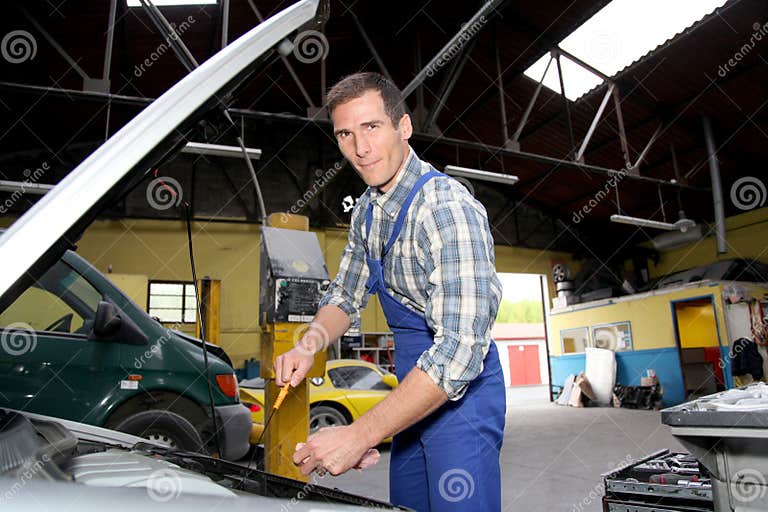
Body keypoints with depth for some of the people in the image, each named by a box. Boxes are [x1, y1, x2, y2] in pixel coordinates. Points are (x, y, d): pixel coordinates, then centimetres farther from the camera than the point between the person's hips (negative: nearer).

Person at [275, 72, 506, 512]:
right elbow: (346, 295, 15)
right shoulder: (367, 210, 5)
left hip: (461, 390, -8)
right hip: (414, 391, 8)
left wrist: (359, 435, -30)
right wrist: (309, 345, -6)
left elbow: (459, 349, -30)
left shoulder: (449, 208, -24)